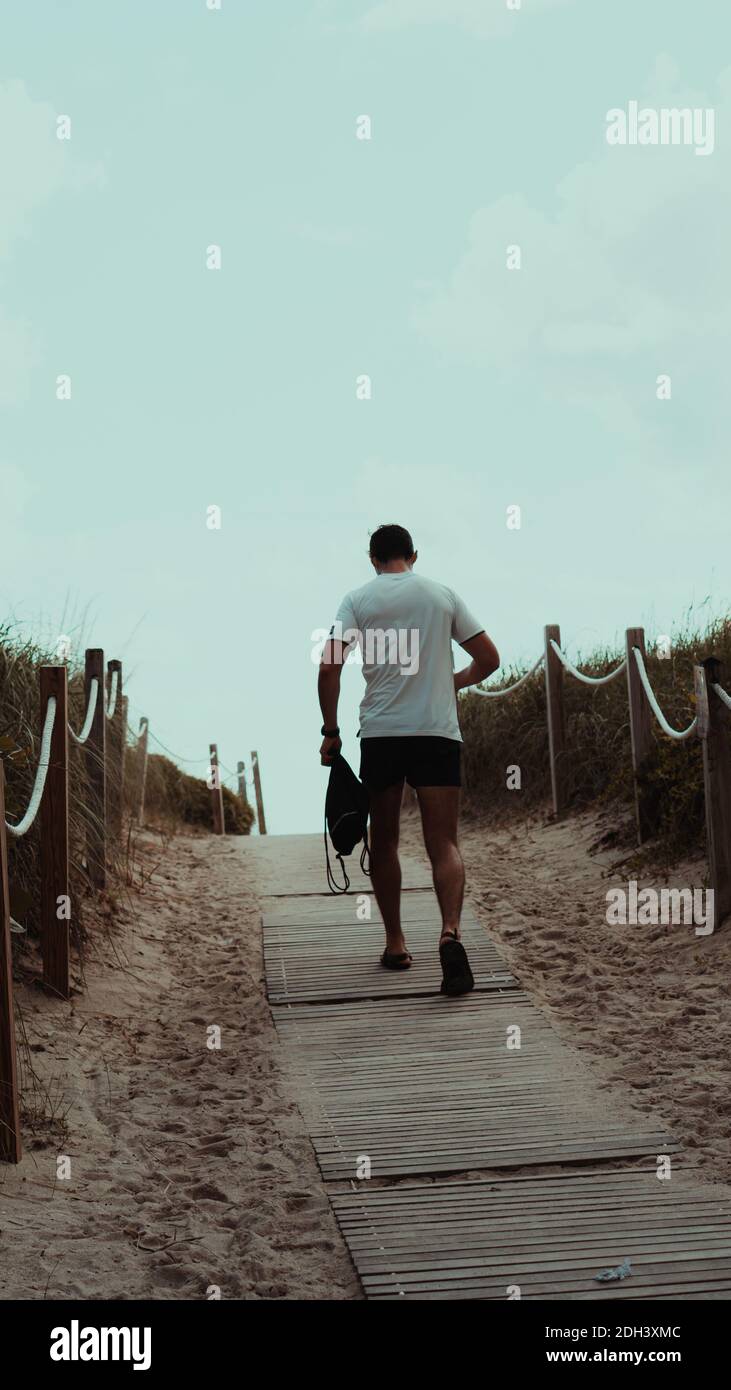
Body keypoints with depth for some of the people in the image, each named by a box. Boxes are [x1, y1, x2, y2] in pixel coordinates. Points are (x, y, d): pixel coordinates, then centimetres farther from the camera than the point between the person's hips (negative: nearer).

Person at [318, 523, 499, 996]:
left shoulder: (358, 599, 4)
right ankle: (450, 931, -26)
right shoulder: (443, 594, 8)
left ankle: (396, 944, 16)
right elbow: (489, 659, 10)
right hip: (438, 731, 0)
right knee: (444, 842, -3)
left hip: (380, 733, 0)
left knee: (384, 842, 13)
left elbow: (329, 667, -5)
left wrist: (331, 731, 3)